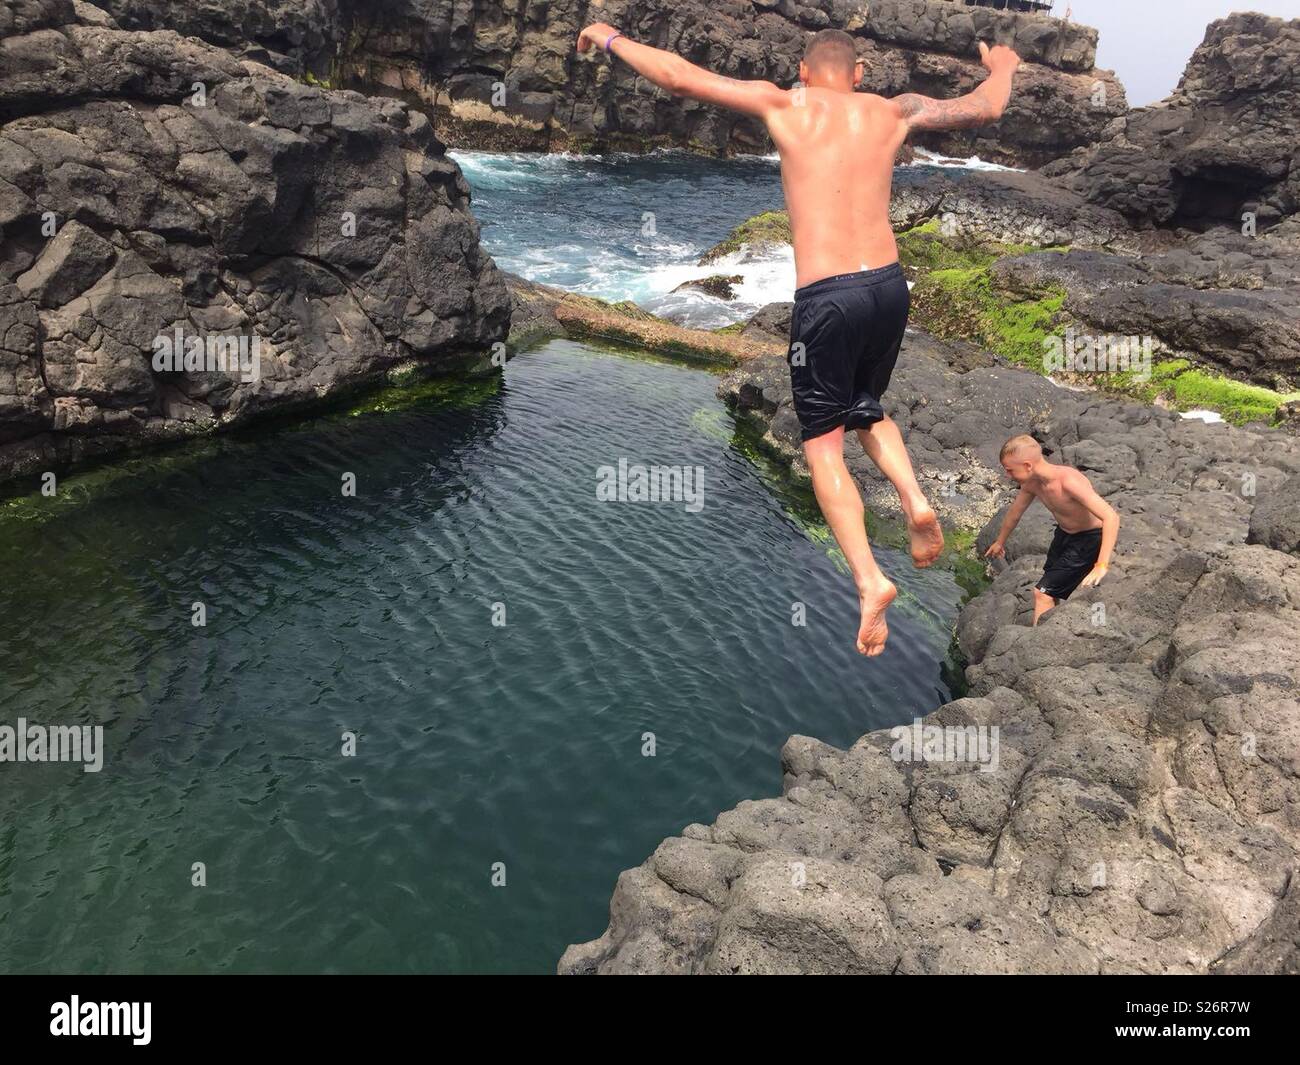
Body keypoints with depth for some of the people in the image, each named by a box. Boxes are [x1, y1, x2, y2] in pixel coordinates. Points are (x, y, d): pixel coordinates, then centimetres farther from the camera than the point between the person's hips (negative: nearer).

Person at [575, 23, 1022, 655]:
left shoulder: (785, 105, 4)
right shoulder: (891, 112, 12)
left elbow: (676, 75, 5)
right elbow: (986, 108, 24)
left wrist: (610, 38, 21)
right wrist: (1002, 68, 46)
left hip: (825, 294, -4)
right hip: (888, 283, 4)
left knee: (822, 443, 4)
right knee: (867, 409, 28)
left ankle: (869, 580, -10)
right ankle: (914, 499, 4)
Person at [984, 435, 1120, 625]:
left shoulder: (1068, 481, -35)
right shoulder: (1031, 483, -11)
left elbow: (1111, 517, -40)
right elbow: (1015, 512, 11)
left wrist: (1102, 565, -45)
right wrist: (999, 542, 27)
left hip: (1089, 539, -8)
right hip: (1064, 535, 8)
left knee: (1043, 593, -11)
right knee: (1050, 593, 19)